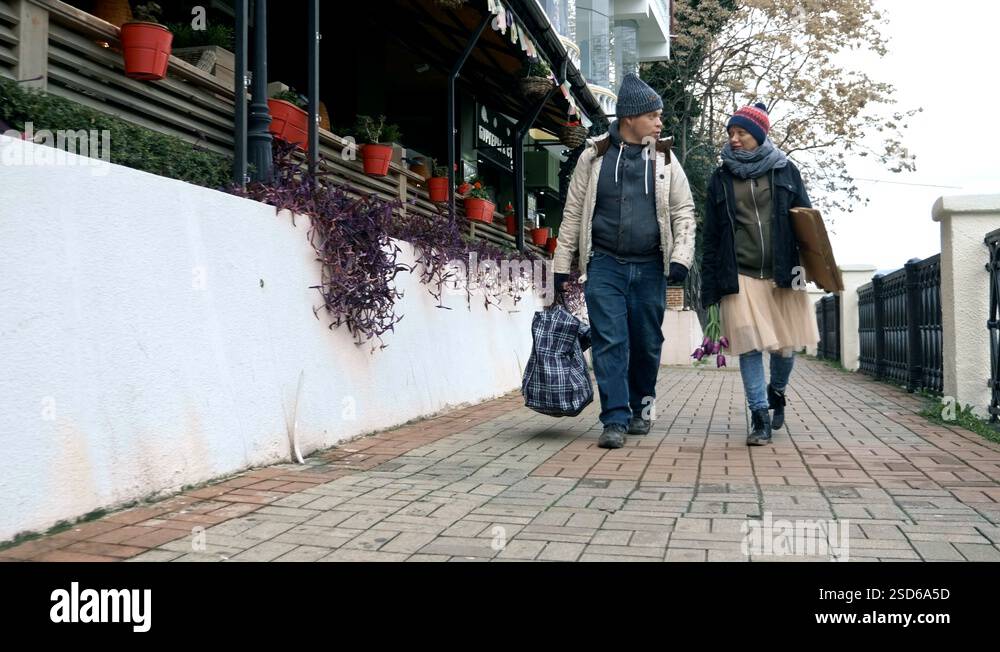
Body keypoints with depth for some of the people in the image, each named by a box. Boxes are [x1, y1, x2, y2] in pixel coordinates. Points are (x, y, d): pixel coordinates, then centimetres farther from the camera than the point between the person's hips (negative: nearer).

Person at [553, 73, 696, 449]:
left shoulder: (664, 158, 8)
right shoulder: (595, 156, 4)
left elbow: (684, 212, 8)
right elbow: (573, 213, 8)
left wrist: (681, 258, -5)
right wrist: (561, 265, 5)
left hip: (649, 267, 2)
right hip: (604, 265, -2)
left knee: (647, 343, 9)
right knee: (609, 343, -9)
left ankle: (641, 407, 29)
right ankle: (615, 421, -6)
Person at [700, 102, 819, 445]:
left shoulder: (785, 170, 10)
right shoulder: (720, 179, 11)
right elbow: (712, 237, 10)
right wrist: (710, 285, 4)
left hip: (782, 273, 0)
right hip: (740, 275, 0)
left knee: (786, 344, 6)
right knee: (750, 345, -6)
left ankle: (777, 392, 35)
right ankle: (760, 418, 0)